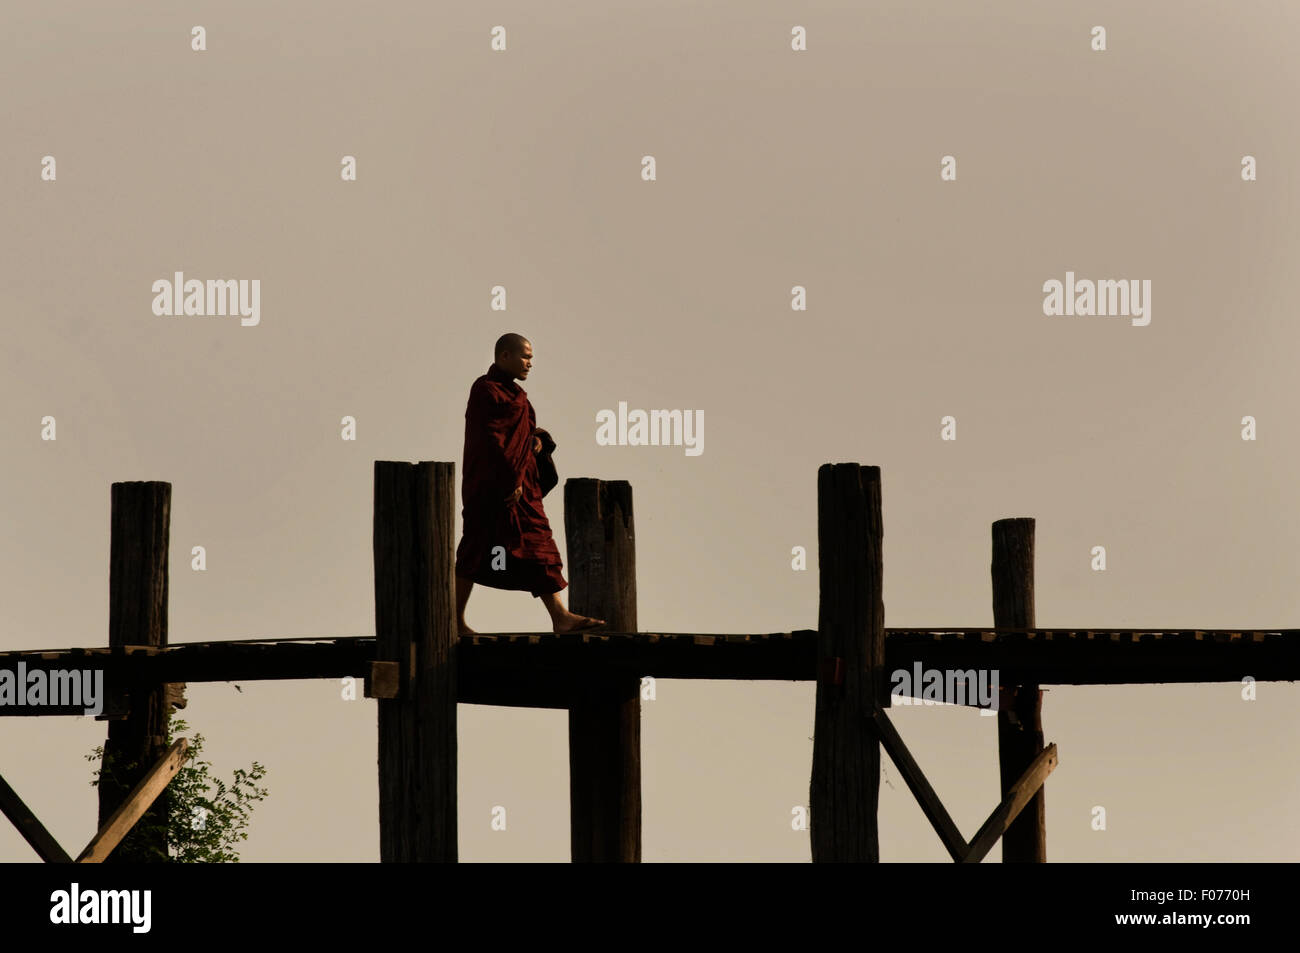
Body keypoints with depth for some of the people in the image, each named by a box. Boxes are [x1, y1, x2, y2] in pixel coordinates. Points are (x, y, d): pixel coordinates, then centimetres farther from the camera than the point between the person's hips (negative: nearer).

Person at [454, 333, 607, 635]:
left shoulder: (513, 393, 19)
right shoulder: (486, 391, -11)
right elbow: (490, 440, -18)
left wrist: (538, 441, 3)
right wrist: (510, 482, -21)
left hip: (519, 483, 10)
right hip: (492, 486, -10)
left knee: (538, 546, 4)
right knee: (478, 550, -5)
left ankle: (560, 617, 0)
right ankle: (456, 621, 1)